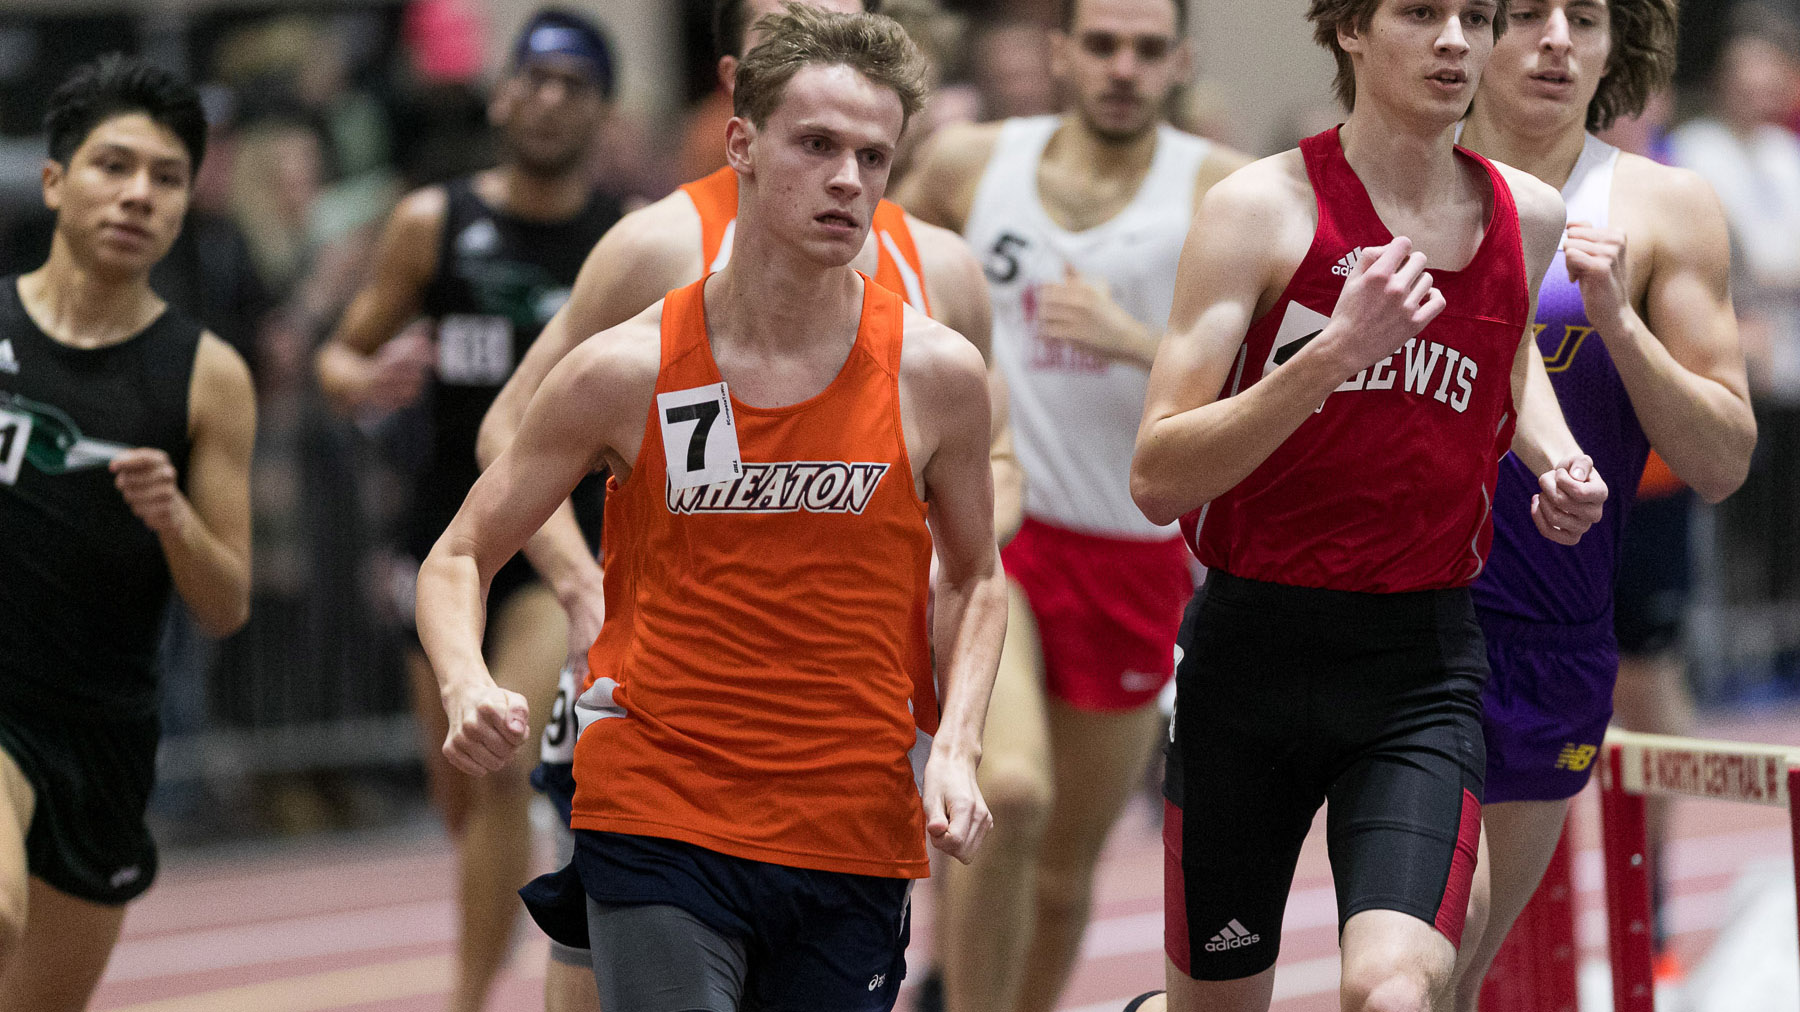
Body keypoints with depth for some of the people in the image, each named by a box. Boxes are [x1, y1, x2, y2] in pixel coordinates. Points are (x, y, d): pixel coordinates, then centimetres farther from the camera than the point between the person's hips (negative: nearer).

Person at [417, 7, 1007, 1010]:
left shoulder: (936, 373, 0)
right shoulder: (629, 371, -3)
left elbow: (974, 577, 16)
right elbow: (460, 558, 6)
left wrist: (956, 747, 0)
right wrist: (468, 688, -15)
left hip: (855, 843, 2)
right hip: (658, 824, -2)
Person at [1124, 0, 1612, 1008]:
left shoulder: (1529, 217, 4)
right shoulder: (1262, 207, -9)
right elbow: (1158, 479, -17)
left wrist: (1554, 455, 11)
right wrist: (1337, 350, -26)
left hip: (1424, 660, 2)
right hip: (1253, 649, -2)